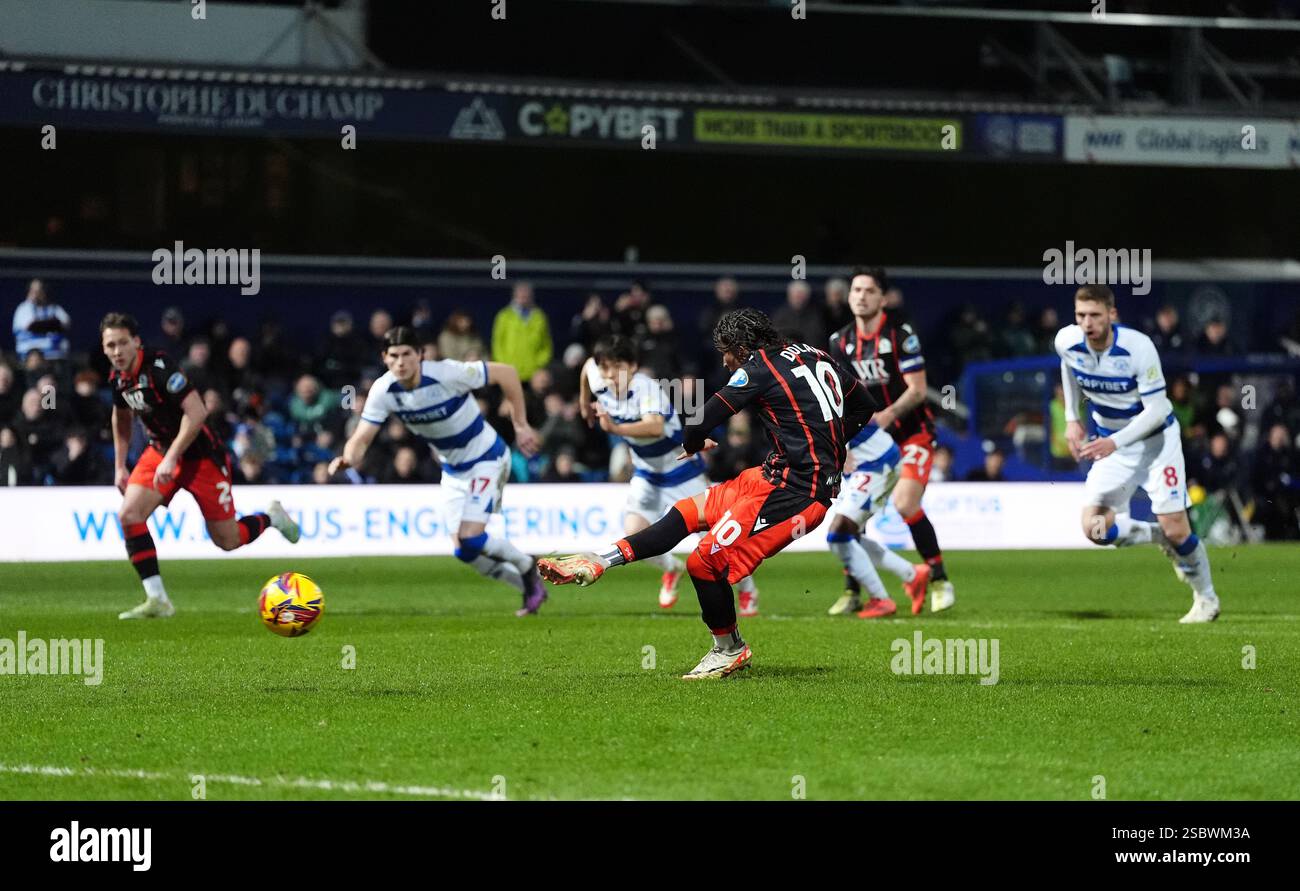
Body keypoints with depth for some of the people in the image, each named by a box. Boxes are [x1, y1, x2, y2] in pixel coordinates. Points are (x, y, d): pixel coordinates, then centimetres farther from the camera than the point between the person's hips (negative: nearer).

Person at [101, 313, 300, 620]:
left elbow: (196, 412, -31)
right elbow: (122, 416, 19)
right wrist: (119, 466, 16)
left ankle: (272, 518, 33)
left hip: (200, 455, -7)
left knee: (227, 540, 0)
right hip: (160, 450, 7)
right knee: (129, 515, -15)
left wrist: (171, 458, -31)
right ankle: (157, 600, -9)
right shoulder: (117, 377, -2)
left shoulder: (159, 367, -26)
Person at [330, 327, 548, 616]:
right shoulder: (383, 392, -15)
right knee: (464, 551, 5)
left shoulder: (446, 374, -29)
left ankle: (526, 566, 11)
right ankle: (529, 587, 24)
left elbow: (506, 373, -18)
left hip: (486, 459, -6)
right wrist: (346, 459, -40)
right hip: (453, 470, 6)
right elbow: (361, 439, -16)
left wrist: (521, 425, -15)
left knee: (471, 540, -18)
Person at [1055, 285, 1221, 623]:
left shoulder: (1138, 347, -28)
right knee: (1094, 528, -12)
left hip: (1155, 438, -4)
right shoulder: (1067, 342, -15)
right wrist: (1072, 418, 9)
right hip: (1109, 442, 4)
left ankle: (1206, 598, 17)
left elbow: (1156, 410, -25)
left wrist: (1115, 442, -36)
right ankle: (1158, 537, 16)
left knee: (1175, 529, -7)